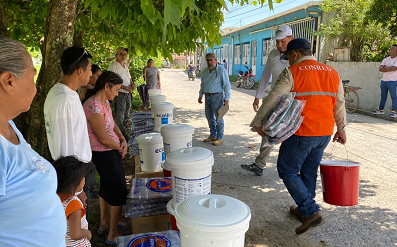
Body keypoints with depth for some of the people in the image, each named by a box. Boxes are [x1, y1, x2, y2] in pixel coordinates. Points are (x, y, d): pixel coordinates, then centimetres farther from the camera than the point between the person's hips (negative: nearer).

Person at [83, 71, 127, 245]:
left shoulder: (105, 102, 4)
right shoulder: (94, 107, -25)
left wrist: (123, 139, -1)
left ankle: (104, 224, 41)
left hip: (111, 151, 10)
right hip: (104, 154, -10)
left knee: (106, 187, 22)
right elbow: (104, 139, -23)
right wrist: (120, 147, -7)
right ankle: (113, 234, 17)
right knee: (119, 191, 0)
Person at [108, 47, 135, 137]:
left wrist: (132, 84, 3)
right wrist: (126, 87, -19)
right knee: (120, 119, -4)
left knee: (126, 117, 15)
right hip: (119, 95, -8)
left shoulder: (126, 66, 16)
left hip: (128, 94, 8)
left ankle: (124, 135, 25)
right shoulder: (113, 66, -9)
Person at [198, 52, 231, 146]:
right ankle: (212, 136, 25)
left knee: (218, 118, -3)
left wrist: (227, 98, -15)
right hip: (207, 97, 7)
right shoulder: (205, 71, 12)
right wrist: (200, 96, 19)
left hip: (217, 97, -7)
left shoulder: (221, 70, -8)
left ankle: (220, 138, 5)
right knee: (209, 117, 12)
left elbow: (226, 85, -10)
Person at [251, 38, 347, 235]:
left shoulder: (292, 73, -10)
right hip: (325, 133, 7)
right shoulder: (332, 73, 10)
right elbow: (339, 105, 16)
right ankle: (304, 210, 32)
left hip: (301, 133, -7)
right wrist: (341, 128, 26)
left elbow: (272, 100, -13)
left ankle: (311, 212, 0)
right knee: (309, 172, 19)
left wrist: (258, 123, -6)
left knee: (287, 171, 6)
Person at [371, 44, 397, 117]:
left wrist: (385, 67, -4)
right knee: (383, 96, 14)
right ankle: (381, 110, 23)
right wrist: (389, 69, -13)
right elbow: (380, 69, 0)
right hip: (384, 80, 7)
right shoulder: (386, 59, 11)